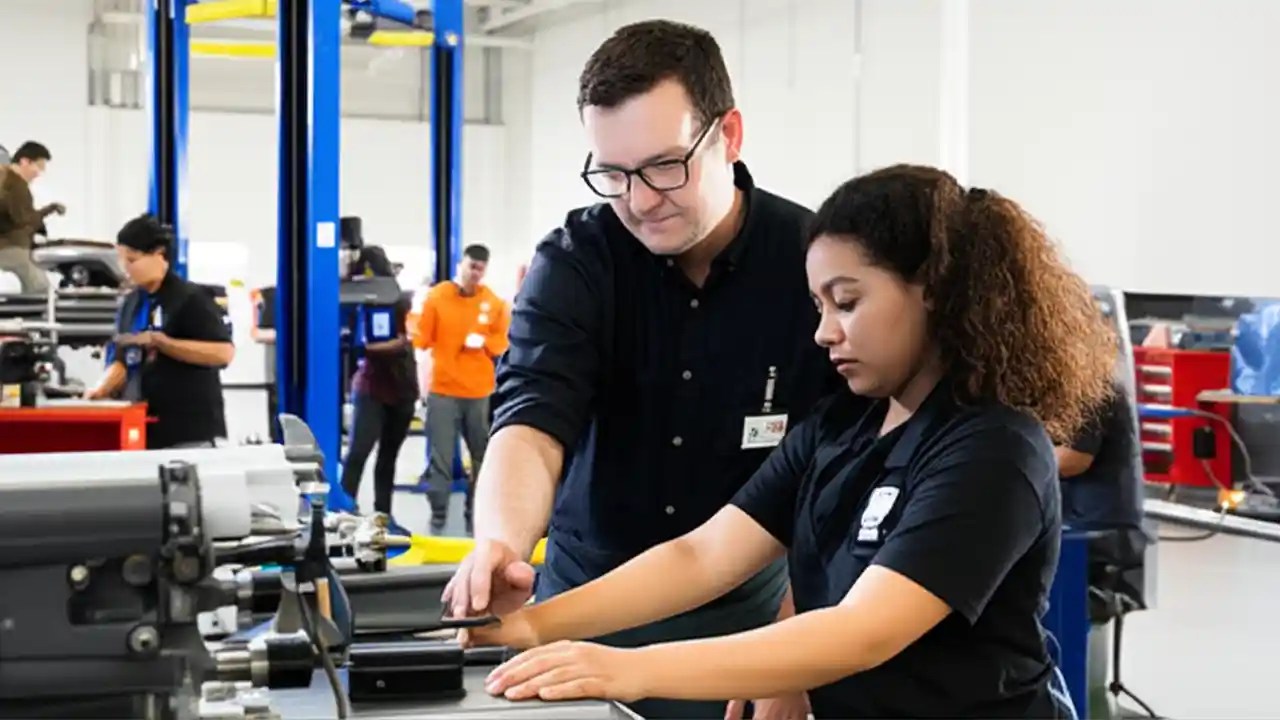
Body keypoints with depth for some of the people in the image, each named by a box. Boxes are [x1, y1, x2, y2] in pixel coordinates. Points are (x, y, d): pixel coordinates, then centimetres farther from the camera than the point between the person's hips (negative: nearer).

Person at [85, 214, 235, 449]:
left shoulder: (190, 299, -7)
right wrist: (101, 389, -8)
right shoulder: (130, 304, 13)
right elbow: (121, 361, 14)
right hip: (144, 430, 6)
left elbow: (223, 352, -16)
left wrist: (158, 341, -18)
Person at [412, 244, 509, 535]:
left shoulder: (493, 302, 5)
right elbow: (420, 338, -4)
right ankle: (438, 516, 5)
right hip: (443, 390, -3)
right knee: (440, 457, -3)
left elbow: (502, 341, 9)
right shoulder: (436, 296, -2)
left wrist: (484, 342, -9)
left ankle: (476, 515, 18)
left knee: (484, 456, 7)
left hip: (481, 392, 3)